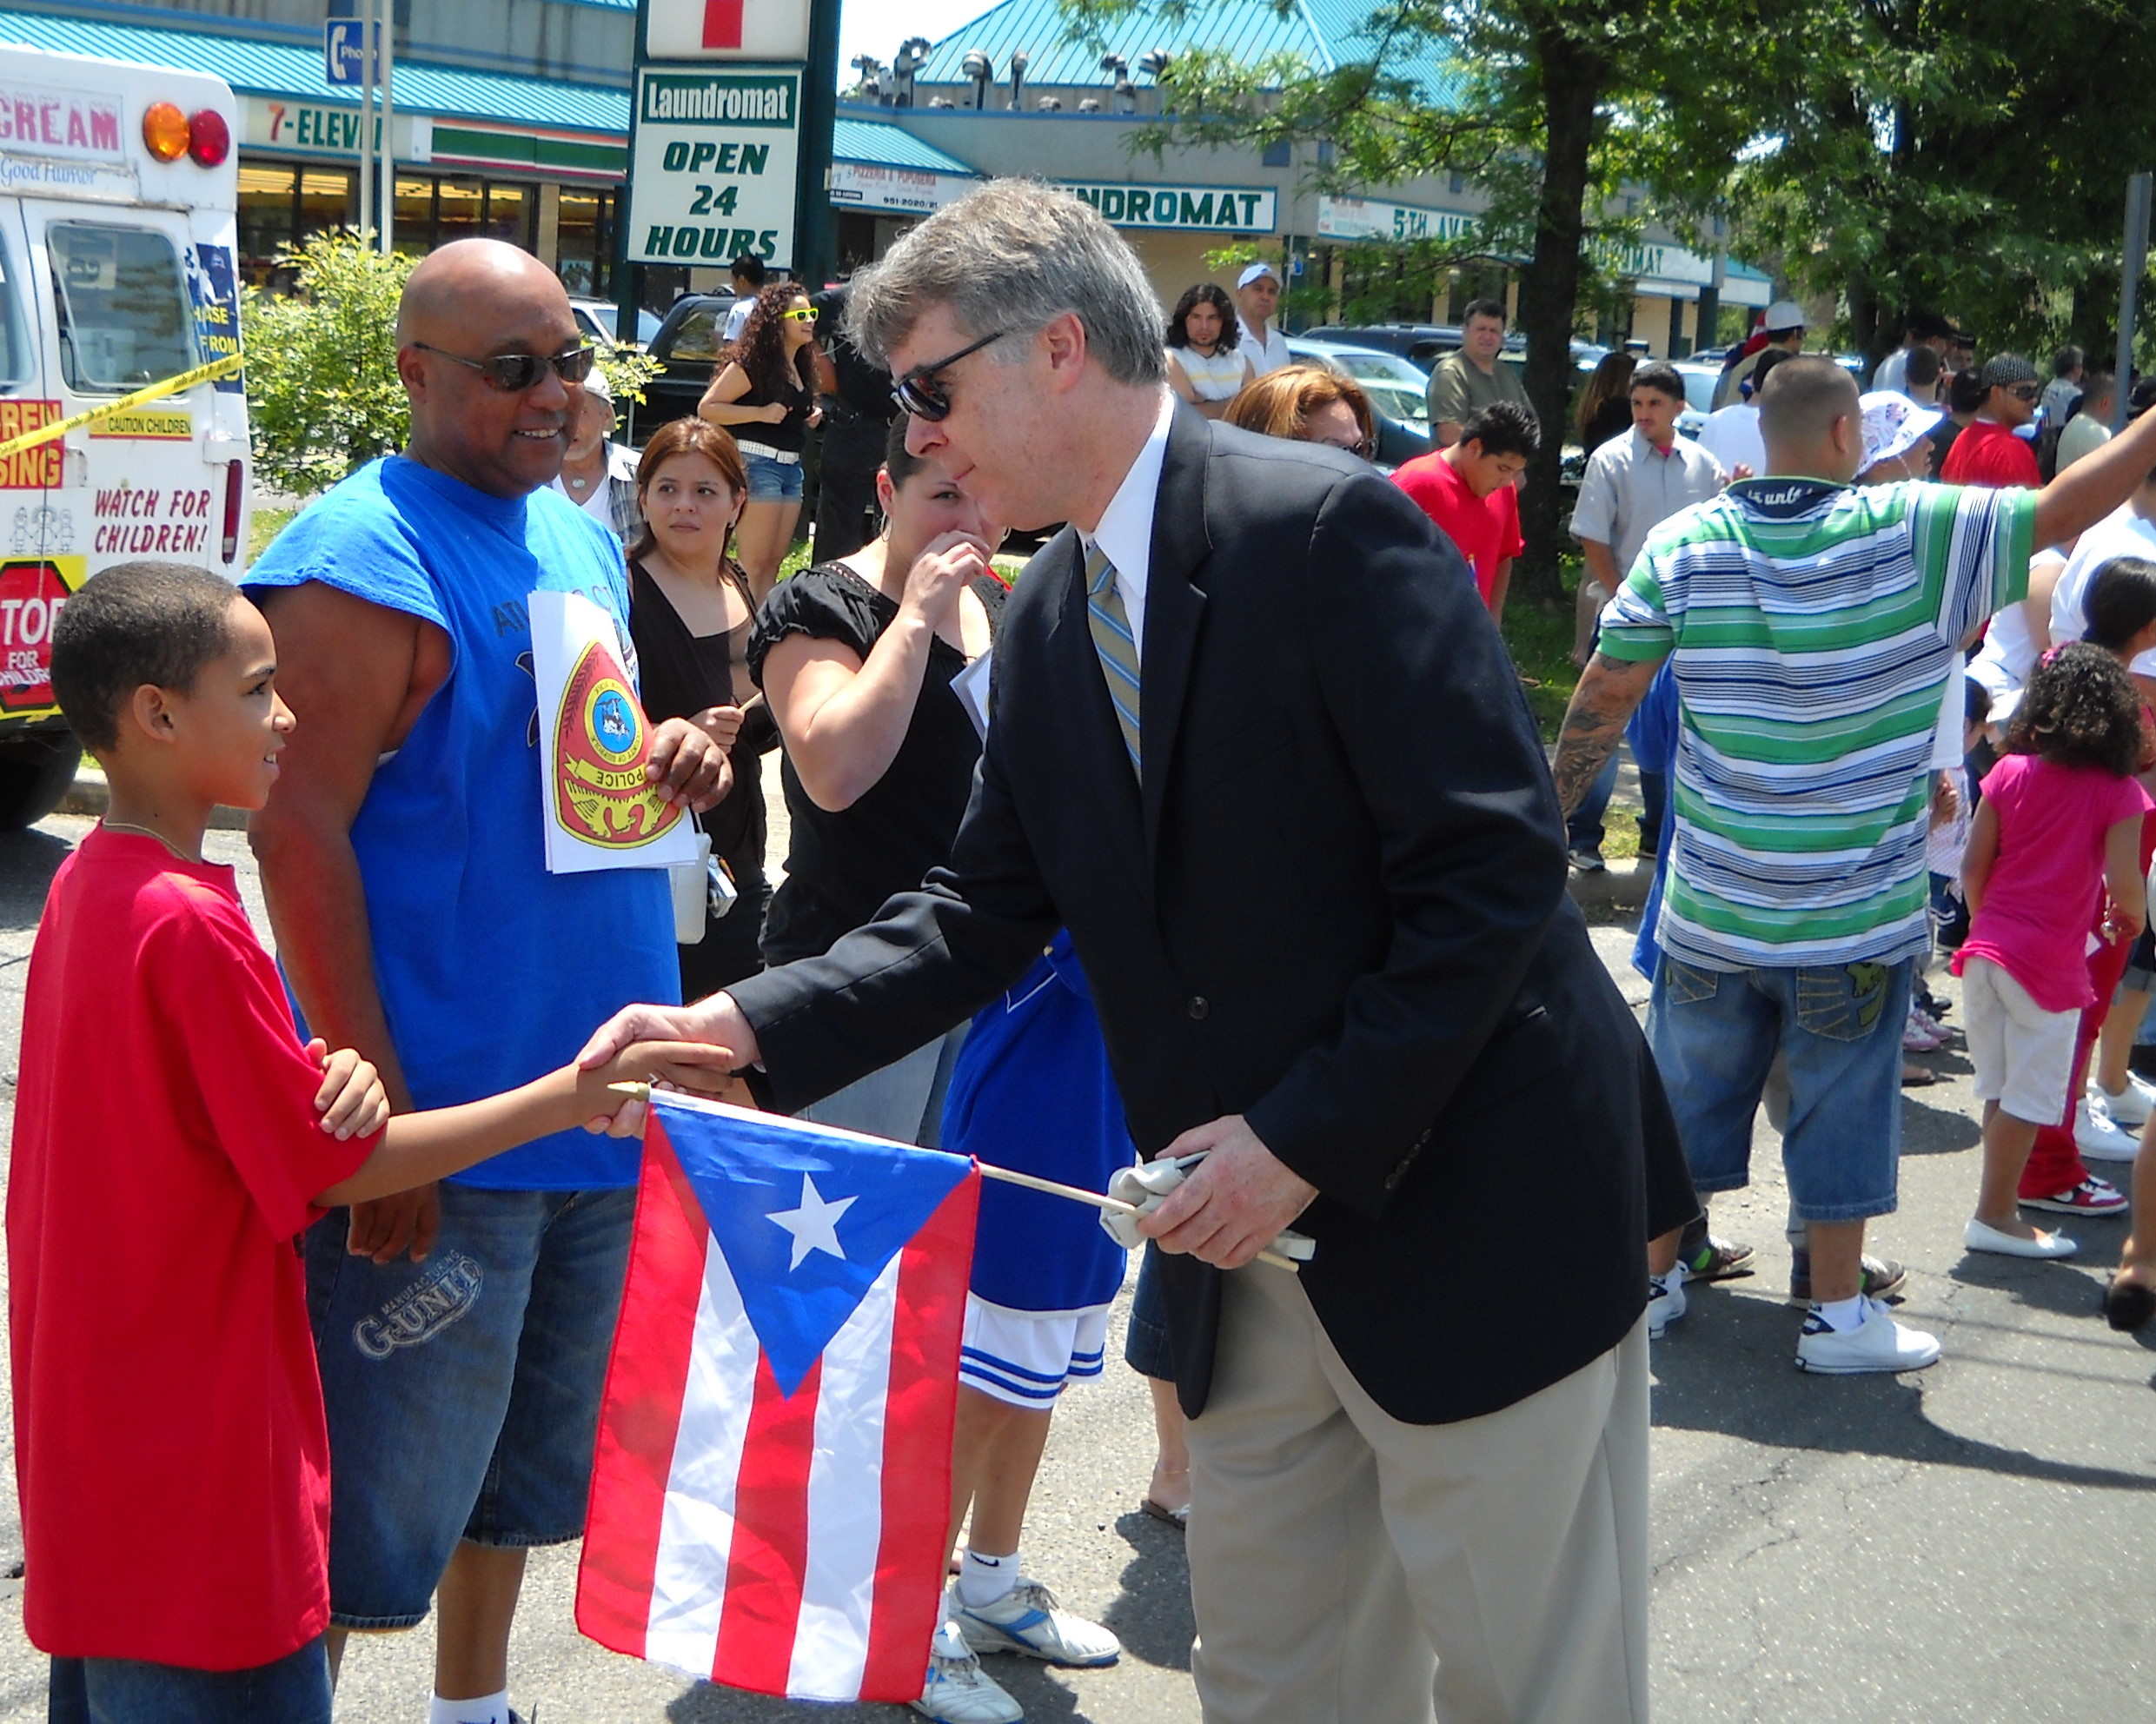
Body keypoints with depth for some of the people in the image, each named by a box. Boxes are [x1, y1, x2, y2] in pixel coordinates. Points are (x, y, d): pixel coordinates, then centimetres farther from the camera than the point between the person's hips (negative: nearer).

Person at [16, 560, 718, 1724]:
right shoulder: (189, 923, -22)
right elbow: (330, 1169, -17)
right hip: (196, 1462, -10)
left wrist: (323, 1076, -9)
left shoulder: (86, 885, 6)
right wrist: (569, 1097, -14)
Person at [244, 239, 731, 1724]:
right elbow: (298, 832, -19)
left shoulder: (580, 535, 12)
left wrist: (670, 756, -1)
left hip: (590, 1090, 9)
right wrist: (379, 1108, -23)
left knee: (528, 1450, 21)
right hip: (439, 1115, -9)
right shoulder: (361, 557, -15)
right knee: (379, 1489, 0)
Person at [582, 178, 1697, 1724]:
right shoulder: (1050, 617, 9)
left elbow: (1497, 864, -20)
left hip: (1473, 1221, -7)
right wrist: (749, 1026, -2)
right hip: (1257, 1251, 7)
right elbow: (987, 908, 11)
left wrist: (1312, 1138, -19)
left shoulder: (1326, 525, -17)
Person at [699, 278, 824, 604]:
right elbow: (706, 408, -12)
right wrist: (761, 413, -18)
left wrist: (810, 417, 11)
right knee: (755, 564, -9)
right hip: (757, 463, -9)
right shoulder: (752, 363, -10)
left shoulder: (800, 367, 15)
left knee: (774, 562, 8)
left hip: (791, 466, 9)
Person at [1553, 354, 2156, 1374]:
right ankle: (1837, 1315, 18)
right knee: (1841, 1112, 9)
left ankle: (1652, 1275, 27)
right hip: (1853, 921, -3)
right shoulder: (1914, 535, -13)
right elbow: (2068, 507, -9)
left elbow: (1604, 697, -3)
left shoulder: (1685, 544, -4)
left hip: (1712, 908, 3)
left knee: (1687, 1094, 16)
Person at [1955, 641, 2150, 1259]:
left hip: (1987, 948, 4)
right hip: (2049, 961, -4)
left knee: (1998, 1089, 14)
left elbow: (1973, 868, 3)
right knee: (2031, 1093, 3)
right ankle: (1994, 1216, 5)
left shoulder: (2009, 774, 2)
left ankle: (2000, 1205, 21)